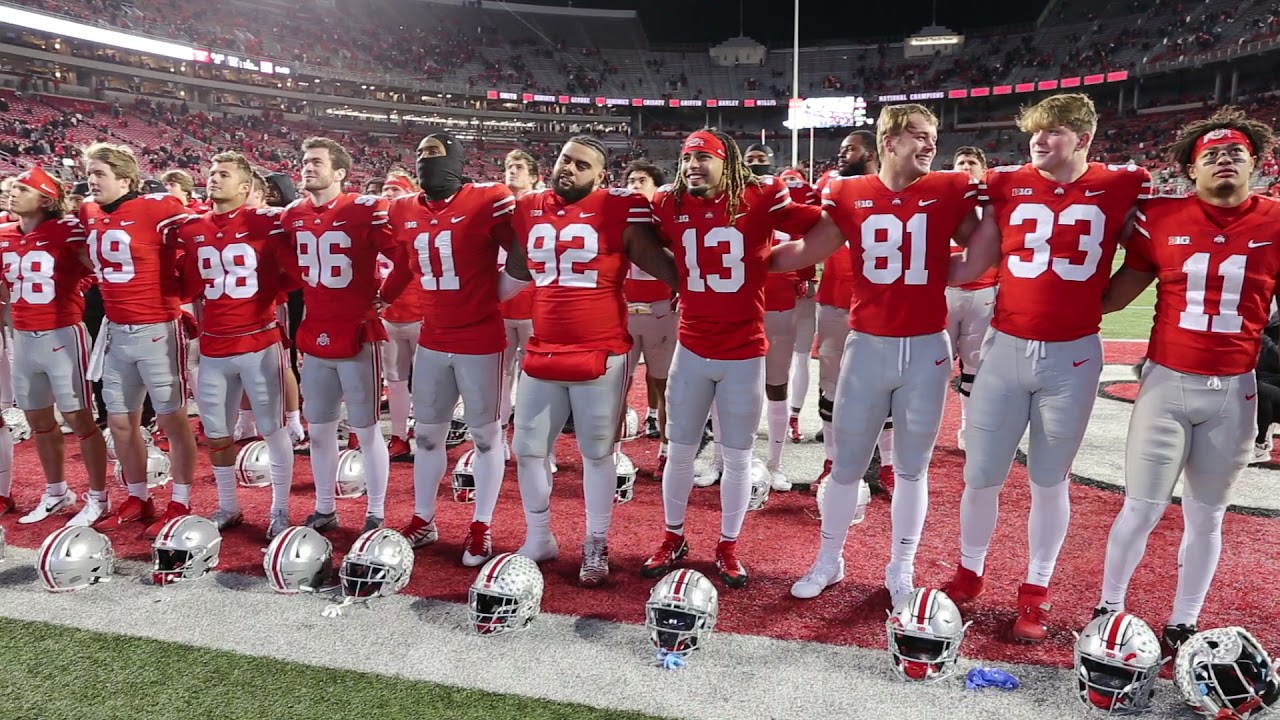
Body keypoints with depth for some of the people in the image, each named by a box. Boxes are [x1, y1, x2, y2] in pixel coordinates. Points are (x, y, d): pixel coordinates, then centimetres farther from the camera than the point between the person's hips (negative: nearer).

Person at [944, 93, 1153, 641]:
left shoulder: (1121, 187, -1)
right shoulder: (1006, 185, 2)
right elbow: (972, 267, 5)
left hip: (1072, 357, -1)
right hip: (1006, 349, 1)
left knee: (1049, 480, 11)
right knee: (981, 476, 7)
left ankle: (1036, 591, 29)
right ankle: (969, 573, 31)